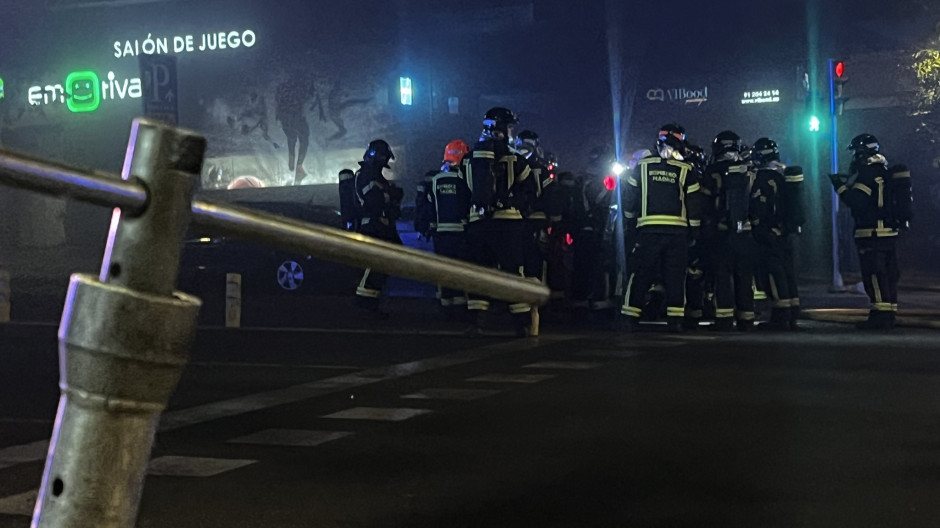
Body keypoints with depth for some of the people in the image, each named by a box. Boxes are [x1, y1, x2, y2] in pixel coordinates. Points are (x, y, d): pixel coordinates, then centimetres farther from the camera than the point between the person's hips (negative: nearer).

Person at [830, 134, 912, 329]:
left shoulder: (868, 172, -13)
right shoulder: (886, 170, 17)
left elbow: (856, 202, -21)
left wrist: (841, 187, -7)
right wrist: (849, 183, 19)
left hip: (872, 233, -9)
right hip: (890, 231, 9)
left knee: (874, 275, -8)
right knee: (888, 274, 10)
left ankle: (880, 315, -10)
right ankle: (889, 314, 13)